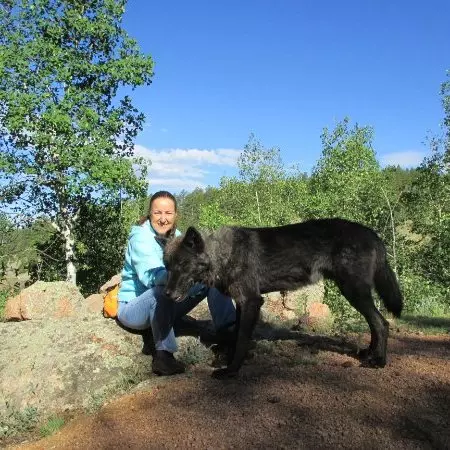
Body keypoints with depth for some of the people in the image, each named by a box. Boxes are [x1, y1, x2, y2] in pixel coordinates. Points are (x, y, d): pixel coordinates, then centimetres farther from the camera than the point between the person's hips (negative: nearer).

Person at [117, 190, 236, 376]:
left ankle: (227, 332, -8)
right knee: (163, 291, -40)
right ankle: (163, 355, -31)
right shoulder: (141, 237, -19)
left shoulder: (176, 236, 2)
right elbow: (151, 277, -34)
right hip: (133, 307, -6)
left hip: (165, 305, 7)